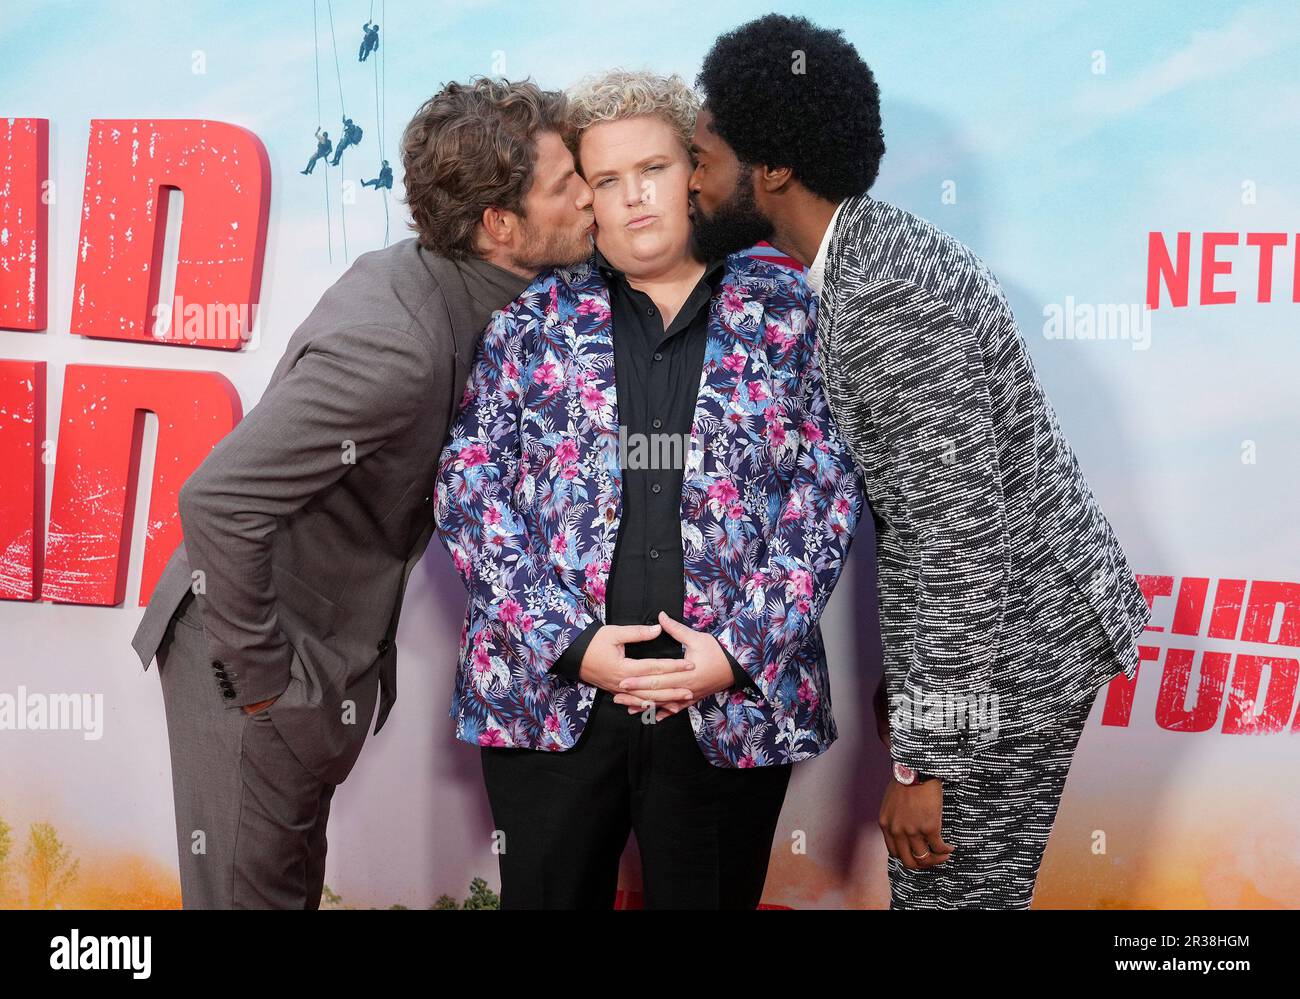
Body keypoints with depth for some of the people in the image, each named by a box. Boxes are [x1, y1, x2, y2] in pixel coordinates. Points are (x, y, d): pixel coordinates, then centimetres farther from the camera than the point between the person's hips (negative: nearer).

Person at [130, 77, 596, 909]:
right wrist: (258, 675, -22)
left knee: (295, 880, 23)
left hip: (330, 649, 8)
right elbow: (218, 500, -32)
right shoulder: (392, 344, -30)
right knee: (254, 890, 9)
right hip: (262, 663, -8)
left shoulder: (417, 278, -2)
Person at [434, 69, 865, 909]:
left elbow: (827, 494, 2)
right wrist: (568, 642, -9)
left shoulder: (781, 312, 5)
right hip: (549, 695, 1)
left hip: (734, 704, 0)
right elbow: (468, 485, 1)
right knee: (550, 896, 13)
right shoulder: (535, 315, 6)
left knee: (709, 898, 13)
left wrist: (741, 652, -9)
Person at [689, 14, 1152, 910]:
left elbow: (962, 535, -26)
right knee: (931, 886, 19)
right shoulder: (885, 251, 7)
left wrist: (923, 761, -21)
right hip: (1013, 627, 10)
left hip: (1001, 656, -10)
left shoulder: (885, 296, -25)